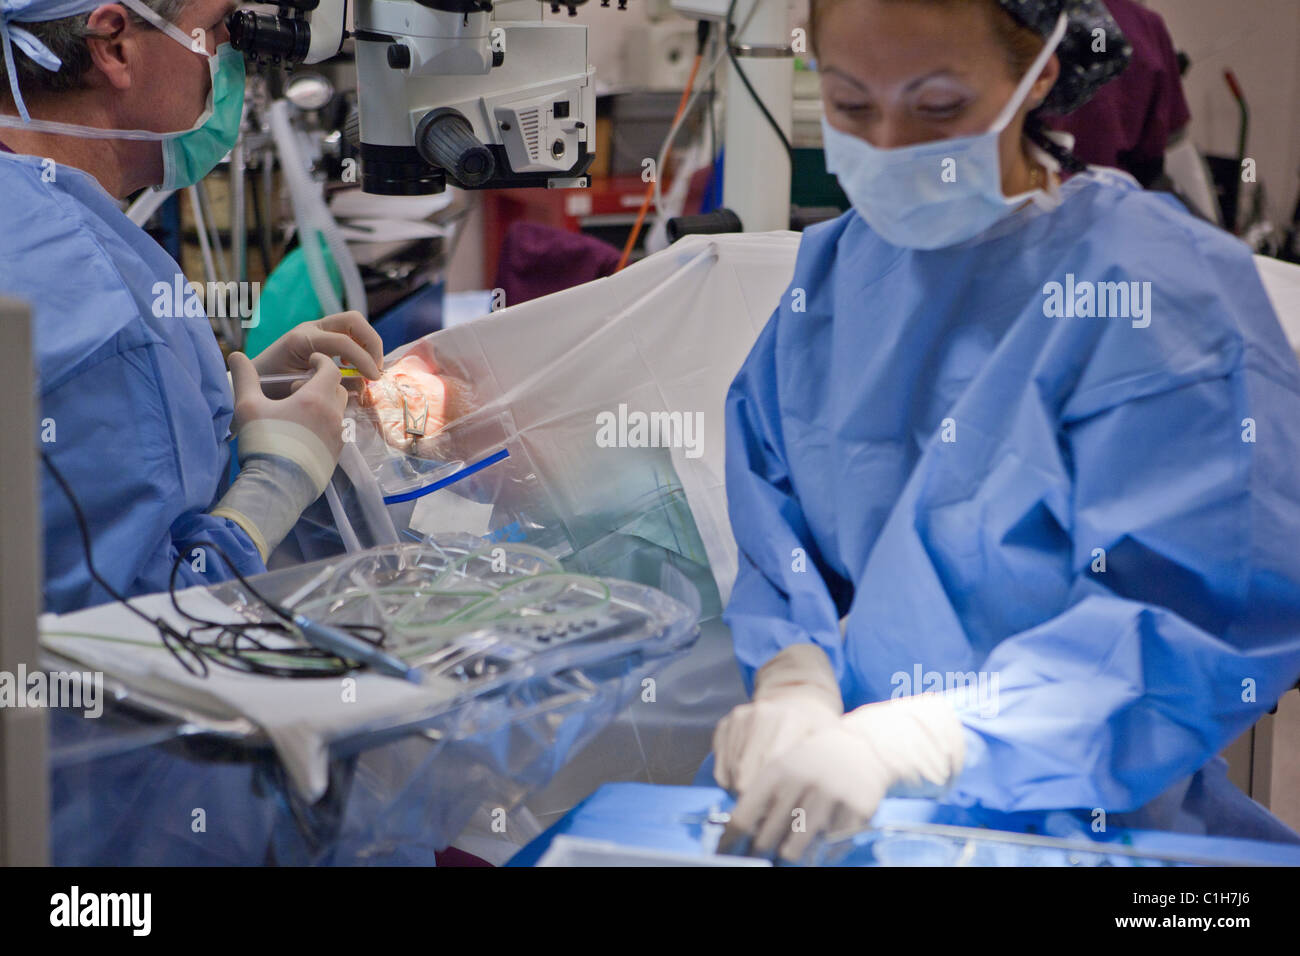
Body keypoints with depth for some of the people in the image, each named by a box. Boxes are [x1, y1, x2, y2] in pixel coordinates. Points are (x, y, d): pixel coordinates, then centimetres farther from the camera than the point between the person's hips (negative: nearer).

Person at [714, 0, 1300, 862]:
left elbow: (1203, 617, -18)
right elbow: (776, 515, 10)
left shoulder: (1169, 286, -10)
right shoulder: (833, 268, 10)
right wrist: (793, 683, -12)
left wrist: (910, 738, -29)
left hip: (1076, 815, -4)